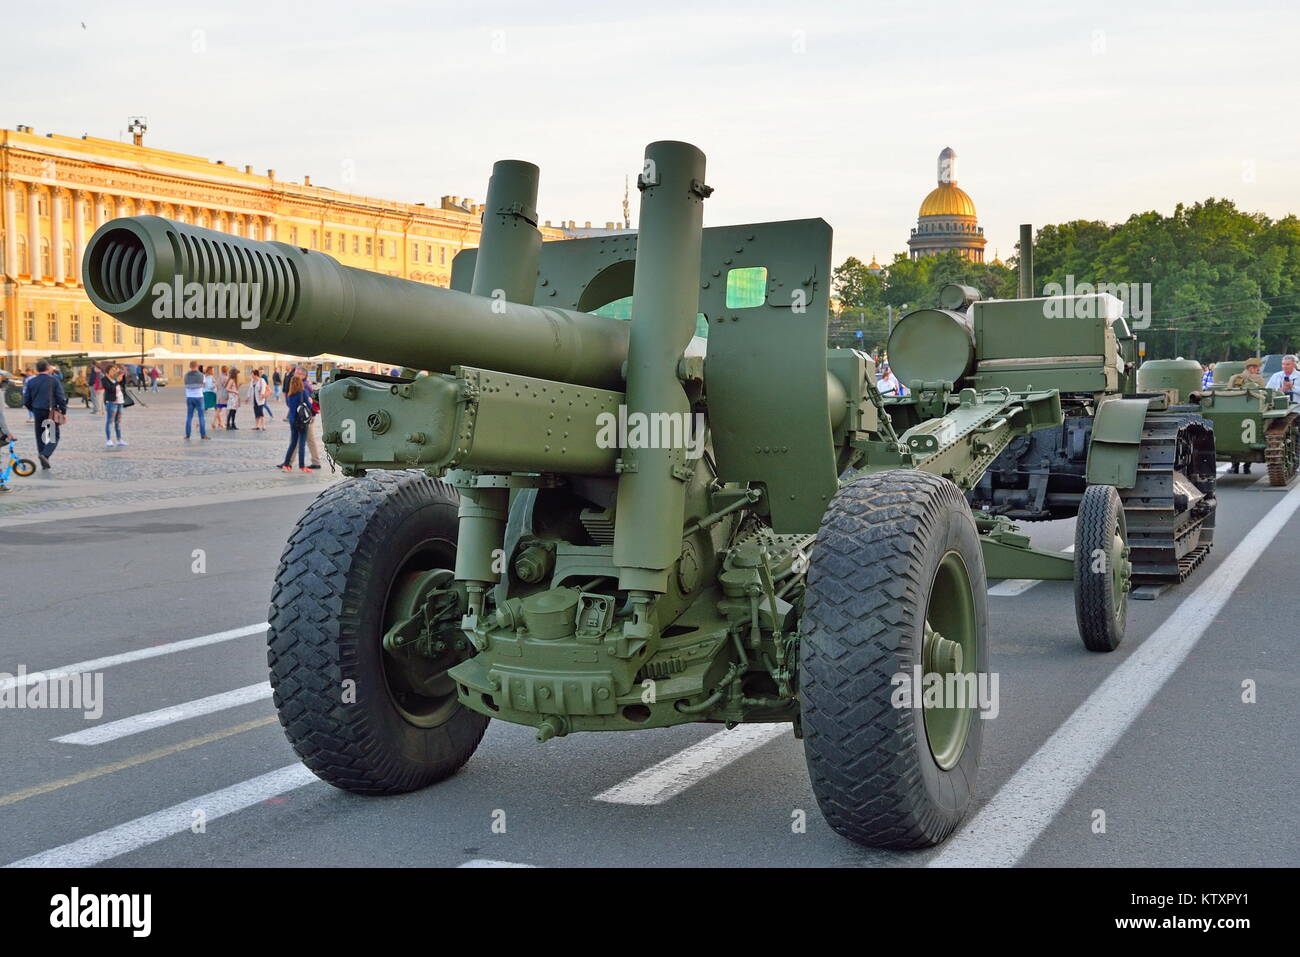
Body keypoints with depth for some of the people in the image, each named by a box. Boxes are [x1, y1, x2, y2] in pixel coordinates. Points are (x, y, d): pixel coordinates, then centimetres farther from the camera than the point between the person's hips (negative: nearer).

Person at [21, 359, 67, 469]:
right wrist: (64, 411, 1)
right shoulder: (54, 380, -6)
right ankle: (45, 454, -21)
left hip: (37, 412, 3)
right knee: (54, 437, 4)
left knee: (40, 437, 13)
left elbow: (26, 400, 8)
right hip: (52, 413, -3)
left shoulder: (31, 381, 4)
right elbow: (61, 398, -8)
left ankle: (44, 463, 14)